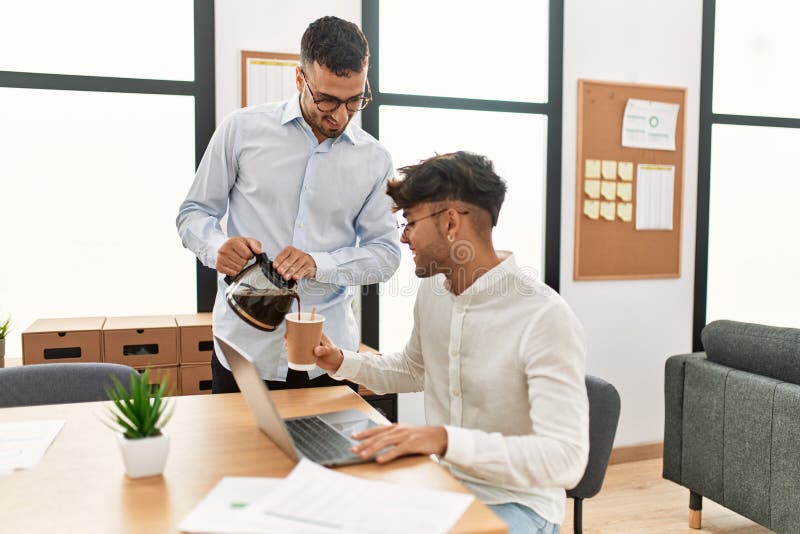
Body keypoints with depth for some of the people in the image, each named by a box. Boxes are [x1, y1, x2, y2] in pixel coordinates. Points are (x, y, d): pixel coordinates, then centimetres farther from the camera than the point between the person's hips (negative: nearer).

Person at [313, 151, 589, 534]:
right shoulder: (431, 290, 1)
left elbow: (566, 459, -29)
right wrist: (341, 362, 4)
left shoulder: (545, 318, -24)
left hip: (514, 502, -6)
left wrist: (444, 439, -40)